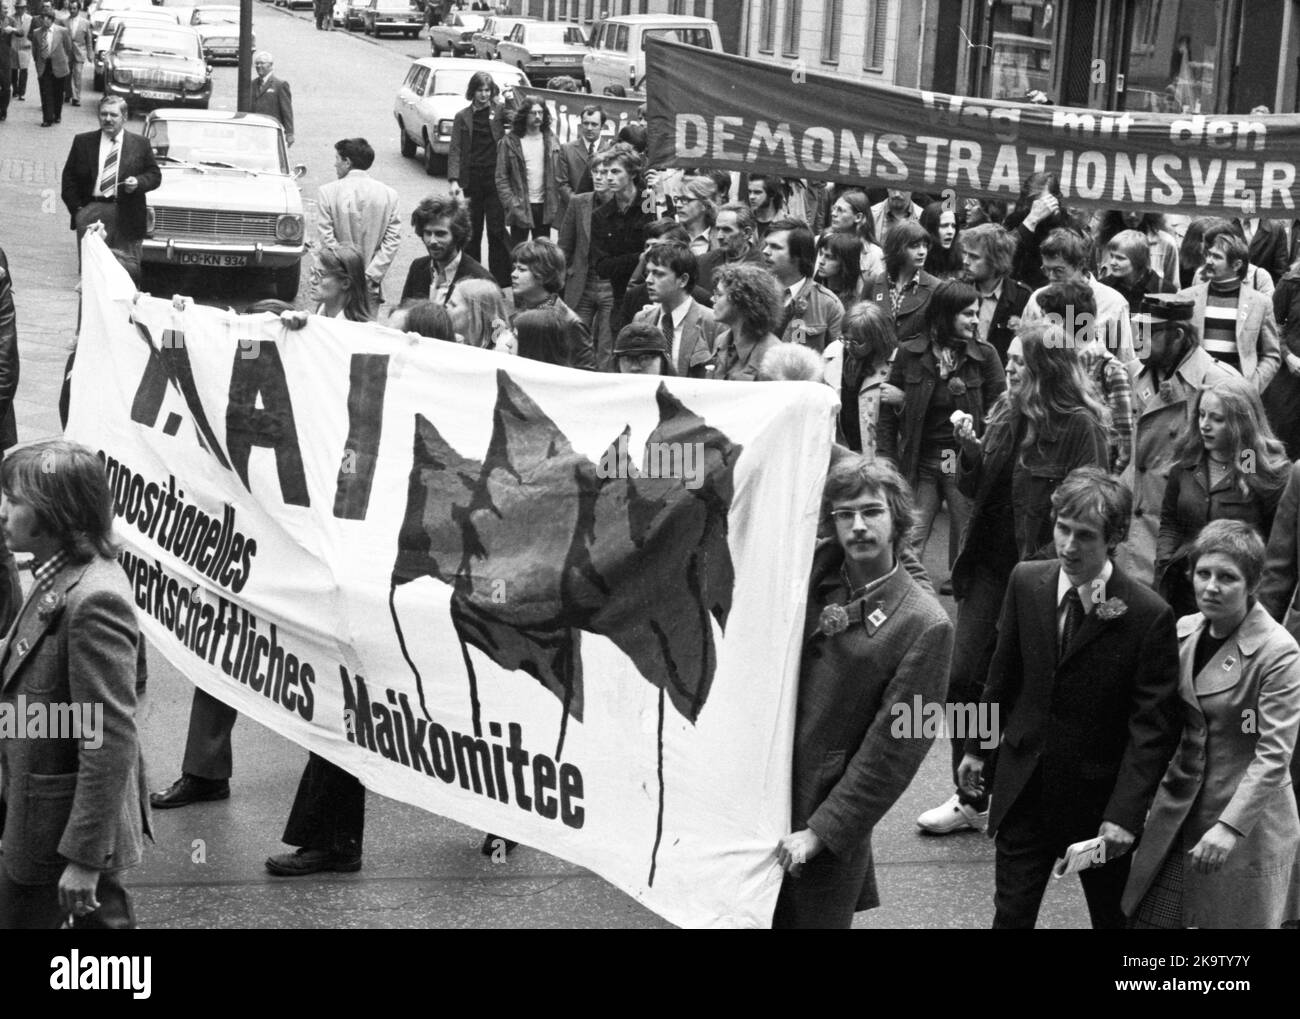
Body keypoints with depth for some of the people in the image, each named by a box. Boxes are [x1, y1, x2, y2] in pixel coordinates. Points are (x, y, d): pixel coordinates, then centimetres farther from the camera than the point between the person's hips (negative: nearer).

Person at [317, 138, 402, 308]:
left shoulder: (328, 192, -6)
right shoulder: (389, 194, 1)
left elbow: (327, 238, -9)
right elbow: (393, 240, -3)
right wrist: (370, 276, -5)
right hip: (371, 287, 2)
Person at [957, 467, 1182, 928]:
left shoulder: (1148, 615, -18)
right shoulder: (1026, 582, -5)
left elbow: (1152, 727, -16)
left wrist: (1125, 814, -21)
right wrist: (978, 746, 15)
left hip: (1100, 799, -3)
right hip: (1024, 785, 3)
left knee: (1113, 916, 15)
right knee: (1012, 913, 8)